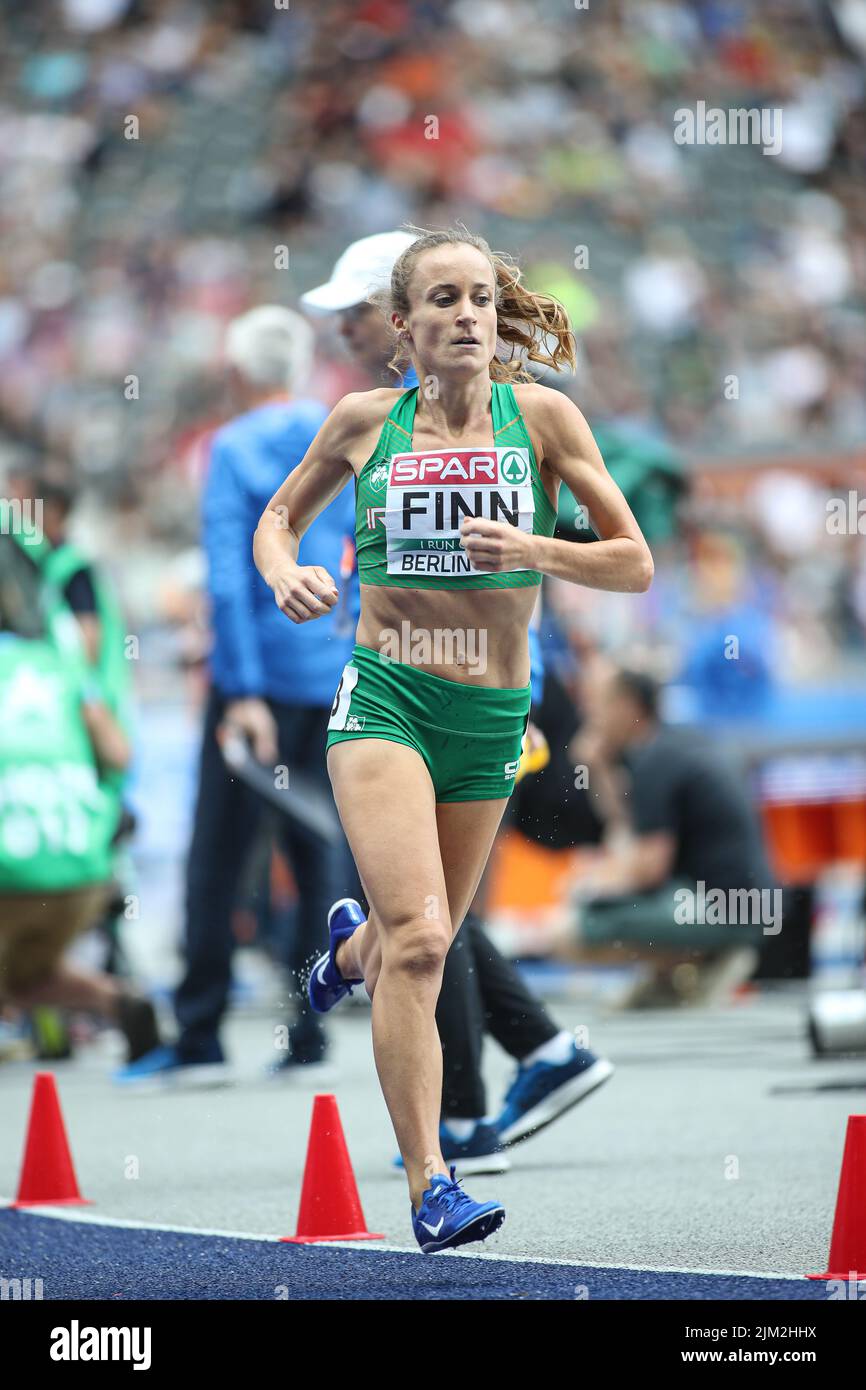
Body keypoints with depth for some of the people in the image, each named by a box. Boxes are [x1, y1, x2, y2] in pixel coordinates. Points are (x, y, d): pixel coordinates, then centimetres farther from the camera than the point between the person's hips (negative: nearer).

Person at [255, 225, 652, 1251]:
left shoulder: (541, 416, -1)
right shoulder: (366, 420, 1)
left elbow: (634, 562, -1)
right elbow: (278, 518, 19)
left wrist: (535, 552, -18)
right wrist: (285, 574, -4)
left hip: (493, 714, 2)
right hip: (384, 696, -2)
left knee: (420, 940, 18)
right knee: (419, 938, -21)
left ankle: (350, 943, 57)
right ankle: (429, 1186, -19)